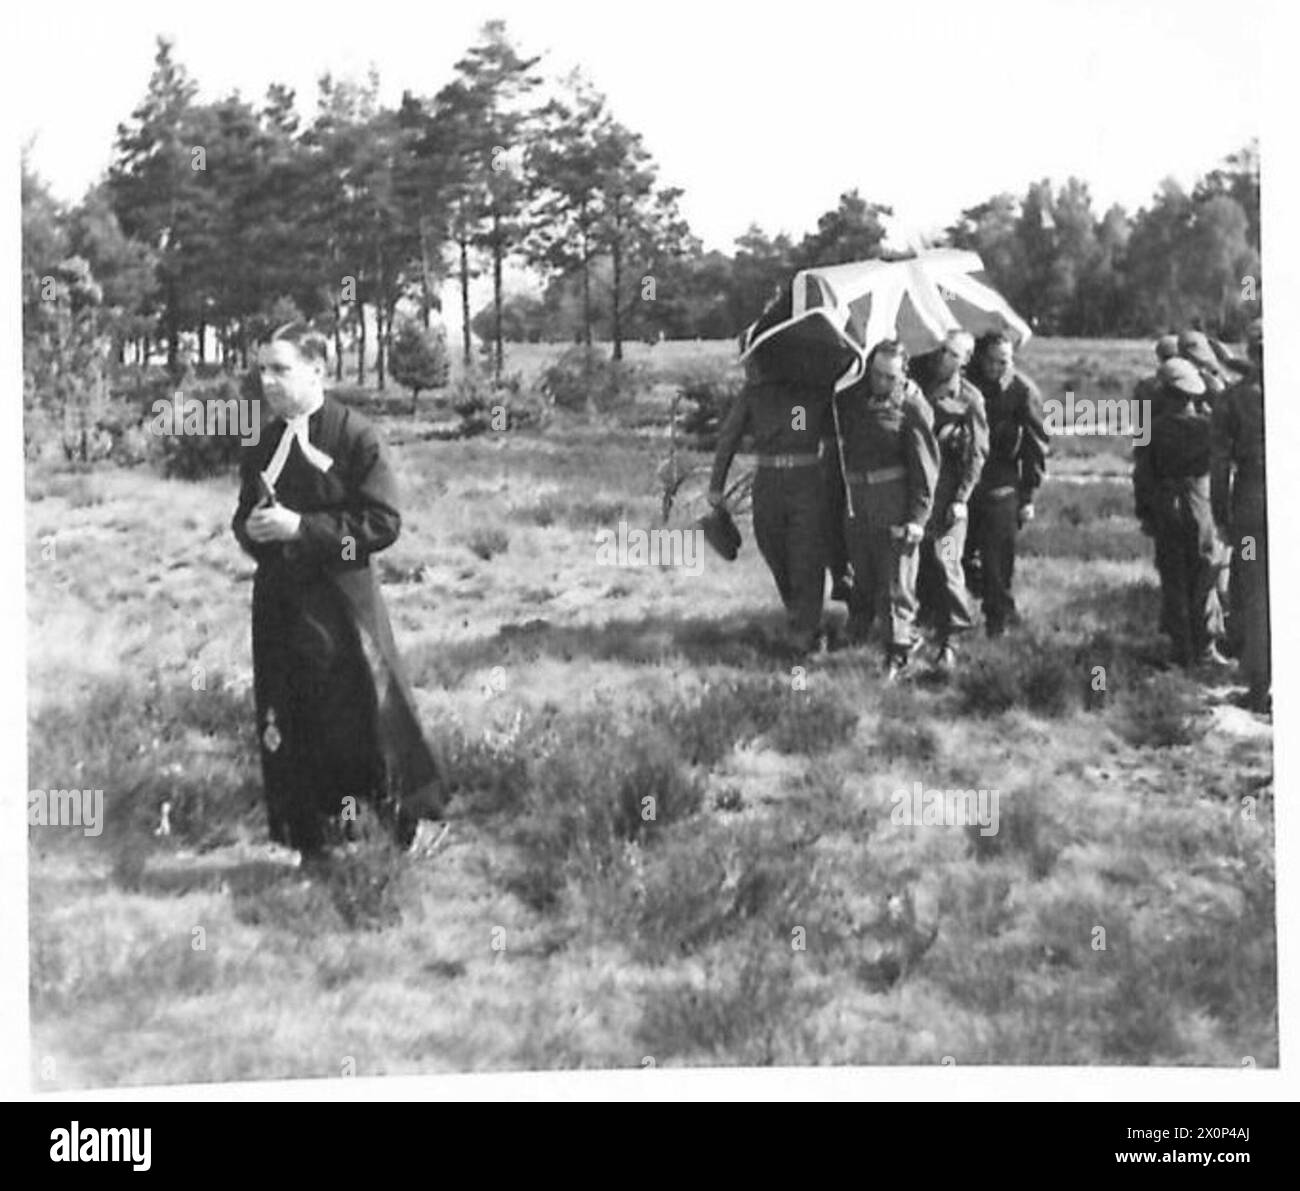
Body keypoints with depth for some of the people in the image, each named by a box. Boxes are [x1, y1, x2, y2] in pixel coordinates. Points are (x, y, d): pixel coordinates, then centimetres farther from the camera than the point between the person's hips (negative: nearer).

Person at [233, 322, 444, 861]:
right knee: (287, 725, 7)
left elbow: (382, 524, -14)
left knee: (369, 703, -2)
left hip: (341, 599, -5)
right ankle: (312, 837, 19)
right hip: (279, 600, 5)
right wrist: (251, 528, -5)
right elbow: (244, 518, 20)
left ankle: (404, 807, 20)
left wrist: (301, 527, -19)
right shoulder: (261, 445, 9)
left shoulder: (355, 437, -10)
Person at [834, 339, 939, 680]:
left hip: (894, 504, -5)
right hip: (854, 503, 5)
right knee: (859, 578, 15)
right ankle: (852, 642, 29)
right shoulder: (850, 398, 8)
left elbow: (925, 467, -7)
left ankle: (899, 653, 5)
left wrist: (918, 517, -11)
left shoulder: (913, 407, -7)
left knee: (895, 582, -2)